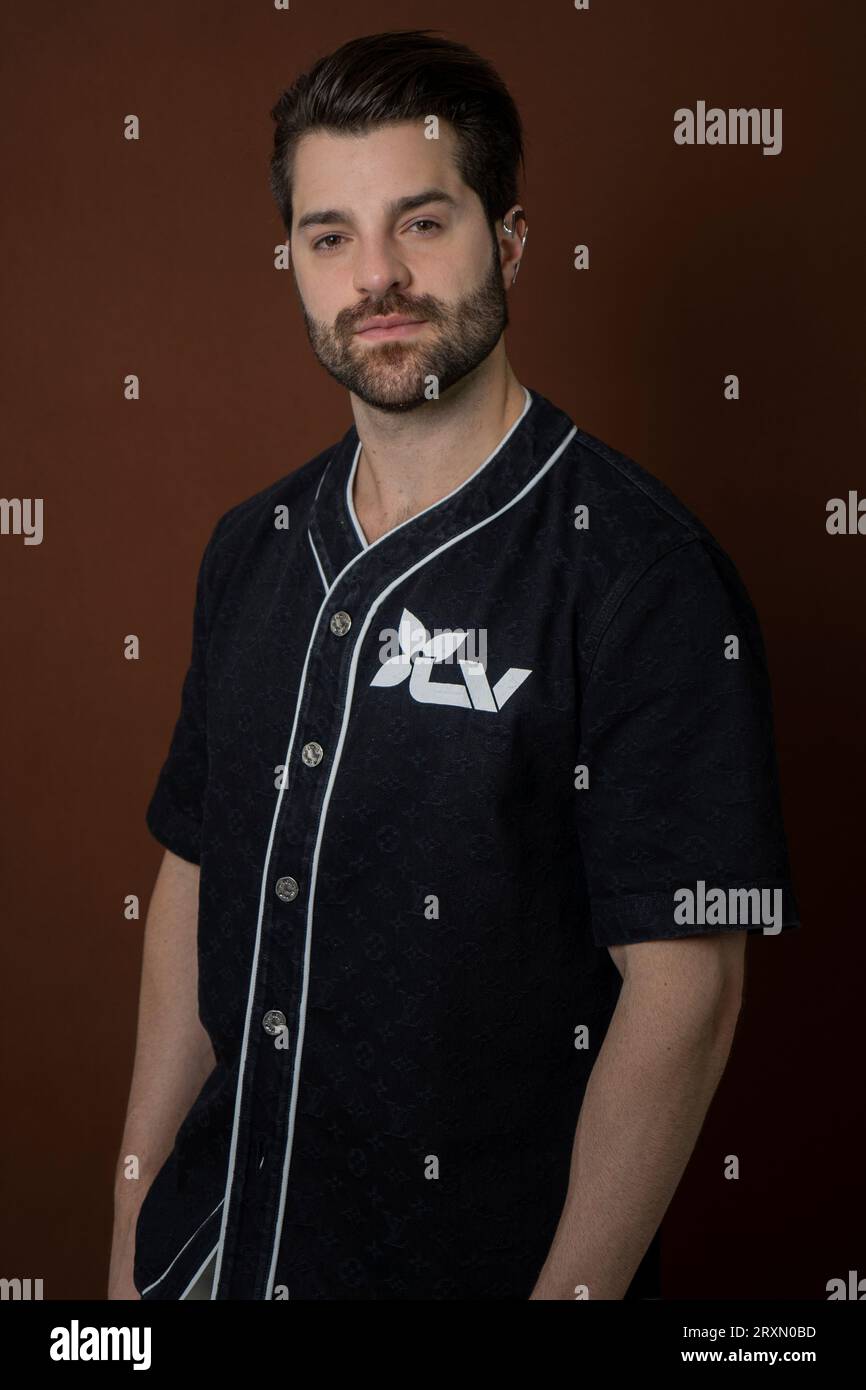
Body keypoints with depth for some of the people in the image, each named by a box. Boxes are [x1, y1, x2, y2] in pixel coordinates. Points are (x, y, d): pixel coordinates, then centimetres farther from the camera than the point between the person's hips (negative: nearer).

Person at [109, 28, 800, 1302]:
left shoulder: (640, 568, -17)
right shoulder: (254, 549, 2)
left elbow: (685, 980, -17)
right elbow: (197, 881, 6)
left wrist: (572, 1290, -18)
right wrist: (132, 1231, 7)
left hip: (483, 1257, -5)